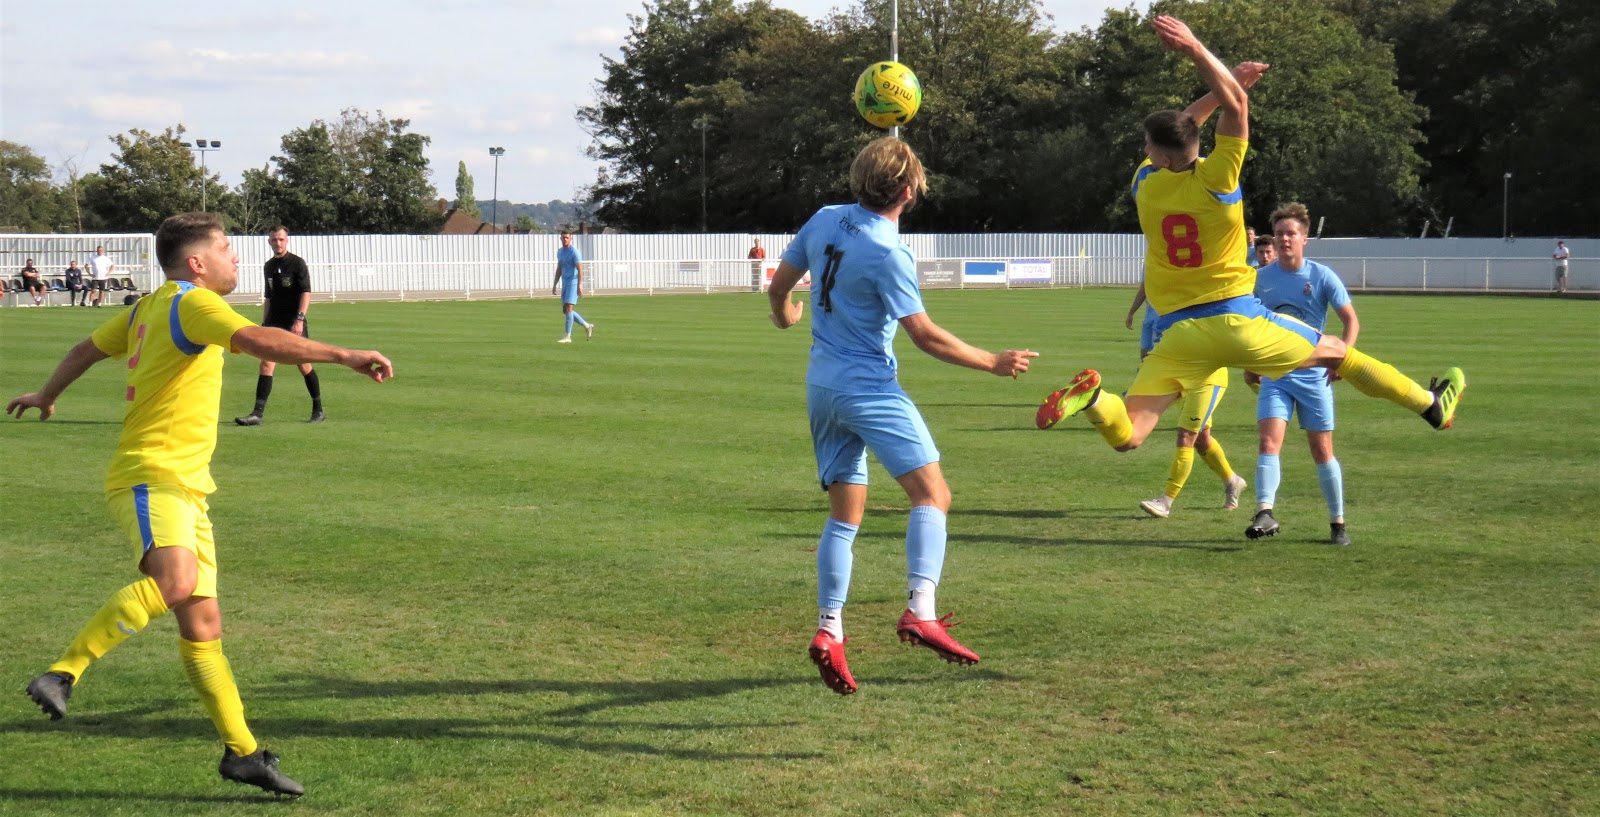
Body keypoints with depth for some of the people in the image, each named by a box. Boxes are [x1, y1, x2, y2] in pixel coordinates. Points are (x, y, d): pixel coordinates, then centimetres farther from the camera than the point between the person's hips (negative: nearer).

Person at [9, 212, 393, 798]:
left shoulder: (150, 307, 20)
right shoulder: (193, 303, -9)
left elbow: (88, 348, 35)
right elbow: (261, 341, -26)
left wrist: (47, 395, 53)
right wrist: (345, 356, -30)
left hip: (186, 487, 10)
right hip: (152, 477, -10)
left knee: (203, 624, 6)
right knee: (176, 580, -34)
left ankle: (242, 751, 6)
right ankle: (63, 673, -29)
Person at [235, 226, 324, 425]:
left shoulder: (297, 263, -5)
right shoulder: (268, 266, 14)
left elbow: (306, 293, -11)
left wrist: (299, 319, -21)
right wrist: (264, 323, 19)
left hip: (294, 324, -5)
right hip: (274, 323, 5)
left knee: (304, 365, 2)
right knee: (266, 365, -7)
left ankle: (318, 410, 17)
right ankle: (257, 413, -12)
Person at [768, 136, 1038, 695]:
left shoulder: (825, 220, 5)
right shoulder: (889, 253, -16)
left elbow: (779, 285, 16)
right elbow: (926, 336, -15)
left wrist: (784, 315, 39)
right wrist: (994, 363, -5)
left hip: (821, 387, 8)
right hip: (869, 388, -8)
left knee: (845, 513, 12)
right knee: (932, 495, -11)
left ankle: (829, 630, 4)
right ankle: (921, 613, -27)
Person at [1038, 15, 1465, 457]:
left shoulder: (1145, 183, 2)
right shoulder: (1216, 179, -10)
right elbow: (1237, 103, -5)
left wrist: (1222, 84, 20)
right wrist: (1194, 49, -8)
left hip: (1178, 334, 2)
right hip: (1237, 319, -1)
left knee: (1126, 435, -2)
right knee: (1338, 353, 21)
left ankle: (1091, 396, -34)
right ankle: (1432, 404, 31)